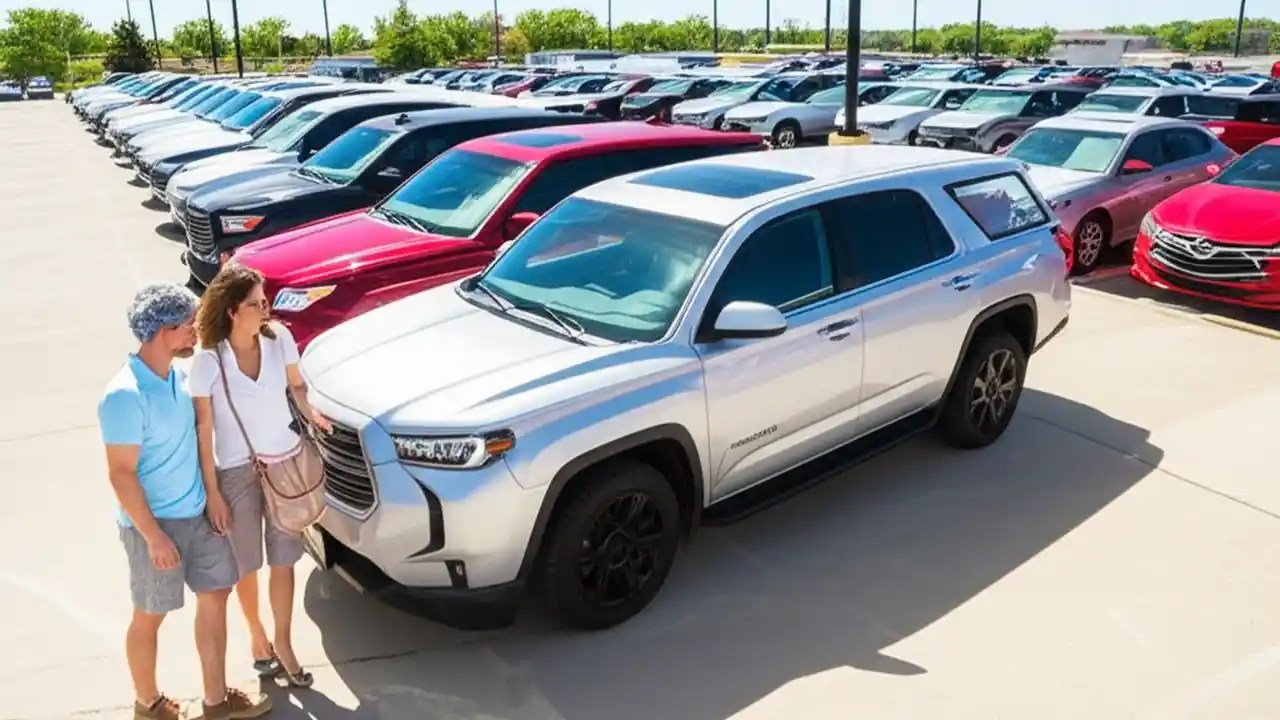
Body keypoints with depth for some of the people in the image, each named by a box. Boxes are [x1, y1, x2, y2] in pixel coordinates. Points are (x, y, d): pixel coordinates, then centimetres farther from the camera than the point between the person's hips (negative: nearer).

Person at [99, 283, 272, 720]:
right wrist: (153, 535, -20)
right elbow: (121, 475, -21)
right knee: (150, 615, 10)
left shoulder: (177, 376, 2)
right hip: (155, 522, -8)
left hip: (196, 513, 8)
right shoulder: (125, 396, -24)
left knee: (215, 594, 13)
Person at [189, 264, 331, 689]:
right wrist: (212, 492, -11)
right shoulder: (207, 361, -19)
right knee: (246, 565, 15)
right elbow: (202, 429, -12)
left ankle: (283, 643, 29)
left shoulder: (279, 338, -9)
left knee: (283, 560, 11)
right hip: (237, 471, -2)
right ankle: (258, 637, 39)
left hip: (286, 461, 3)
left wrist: (309, 413, -6)